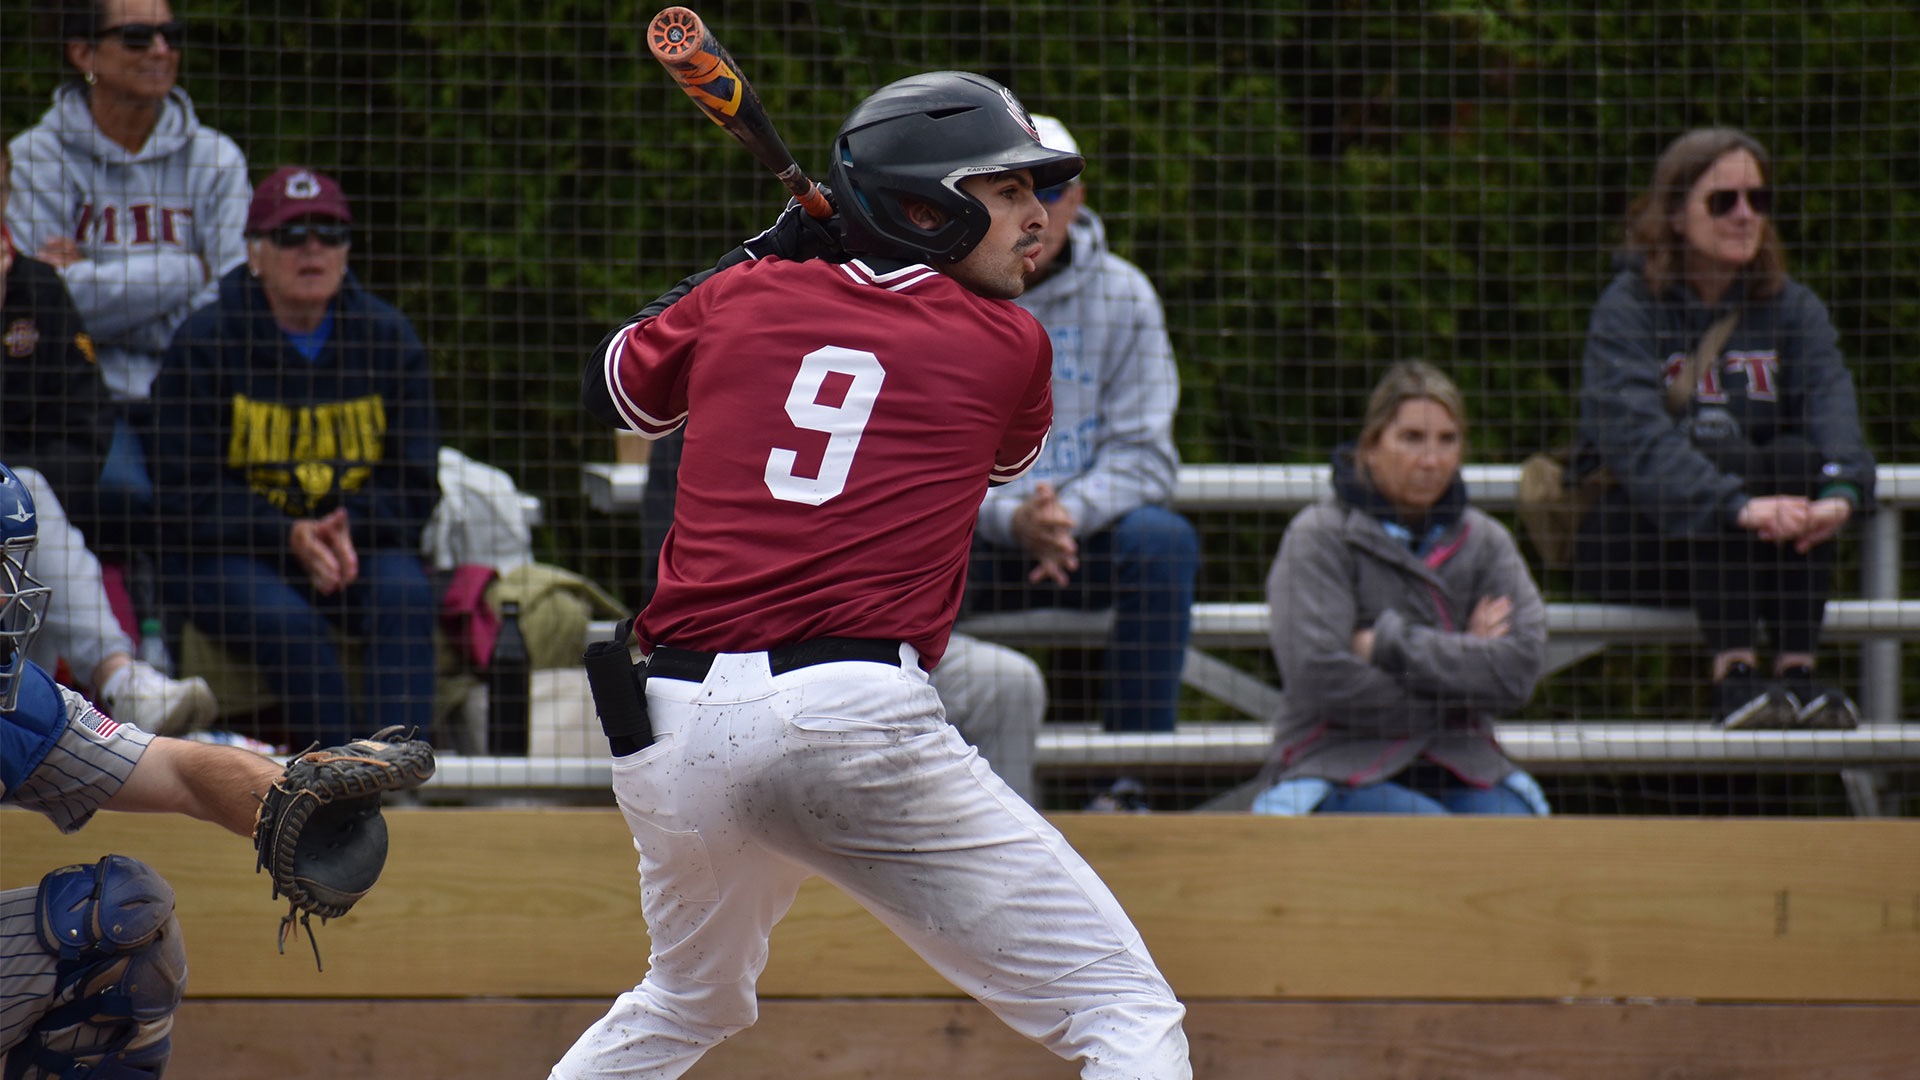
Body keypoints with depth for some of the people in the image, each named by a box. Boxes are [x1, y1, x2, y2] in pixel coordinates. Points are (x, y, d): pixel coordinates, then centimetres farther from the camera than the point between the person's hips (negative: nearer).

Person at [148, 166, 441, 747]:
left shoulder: (389, 339, 4)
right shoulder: (204, 341, -5)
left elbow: (415, 481, 3)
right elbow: (187, 487, -8)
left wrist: (349, 529, -19)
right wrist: (291, 535, -21)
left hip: (361, 541, 2)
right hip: (223, 553, -2)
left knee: (403, 592, -30)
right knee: (284, 618, -34)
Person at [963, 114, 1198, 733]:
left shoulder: (1122, 294, 2)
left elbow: (1143, 455, -4)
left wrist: (1071, 513, -25)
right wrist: (1013, 518, -28)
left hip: (1085, 538, 1)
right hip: (973, 545, -1)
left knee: (1162, 539, -29)